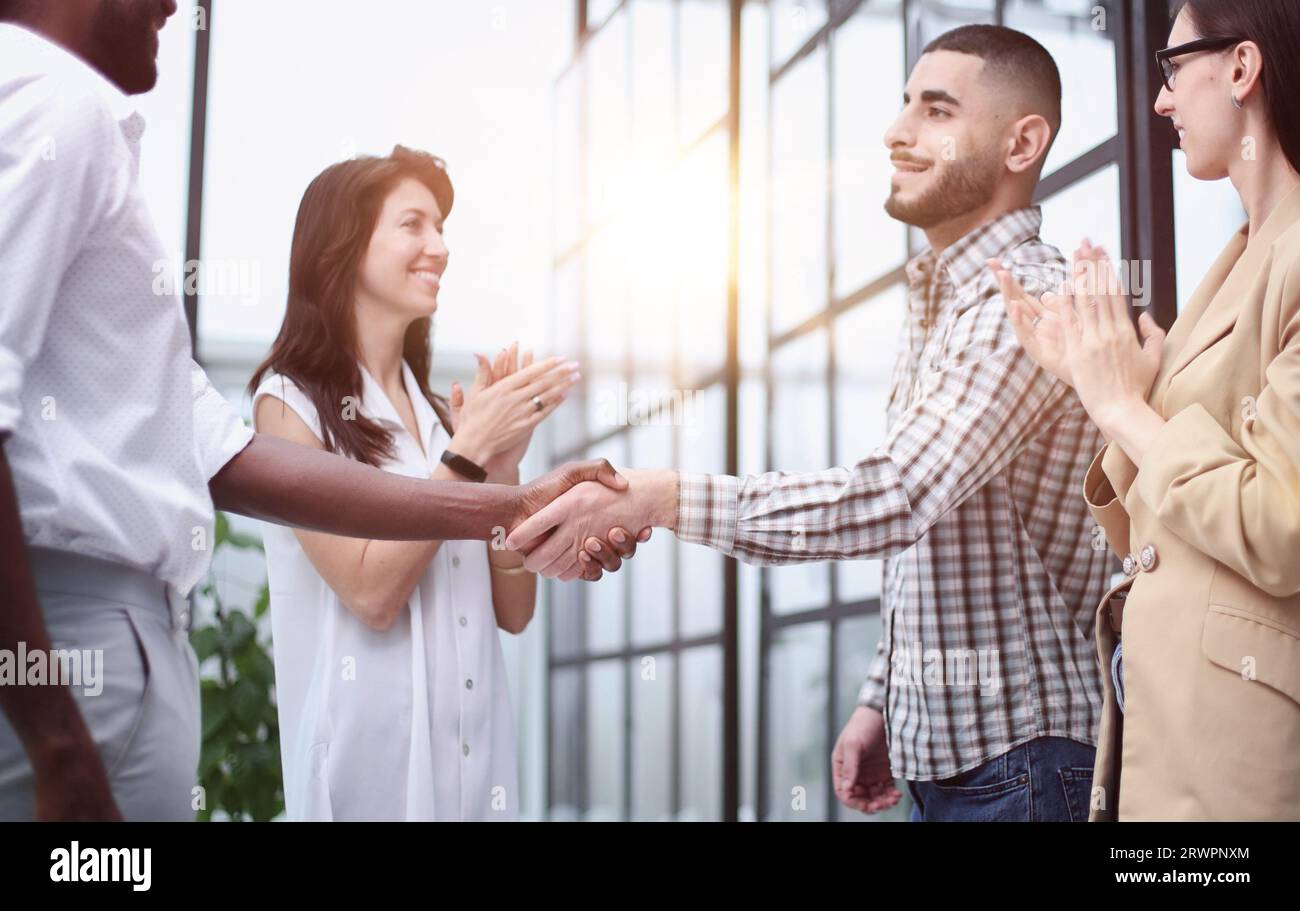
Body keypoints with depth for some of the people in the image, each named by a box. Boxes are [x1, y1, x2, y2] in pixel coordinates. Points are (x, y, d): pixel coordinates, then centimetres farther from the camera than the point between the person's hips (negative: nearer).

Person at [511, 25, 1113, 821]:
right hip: (940, 749, 8)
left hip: (1016, 754, -8)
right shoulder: (938, 302, 14)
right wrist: (882, 702, 14)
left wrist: (662, 498, -37)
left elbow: (895, 498, -30)